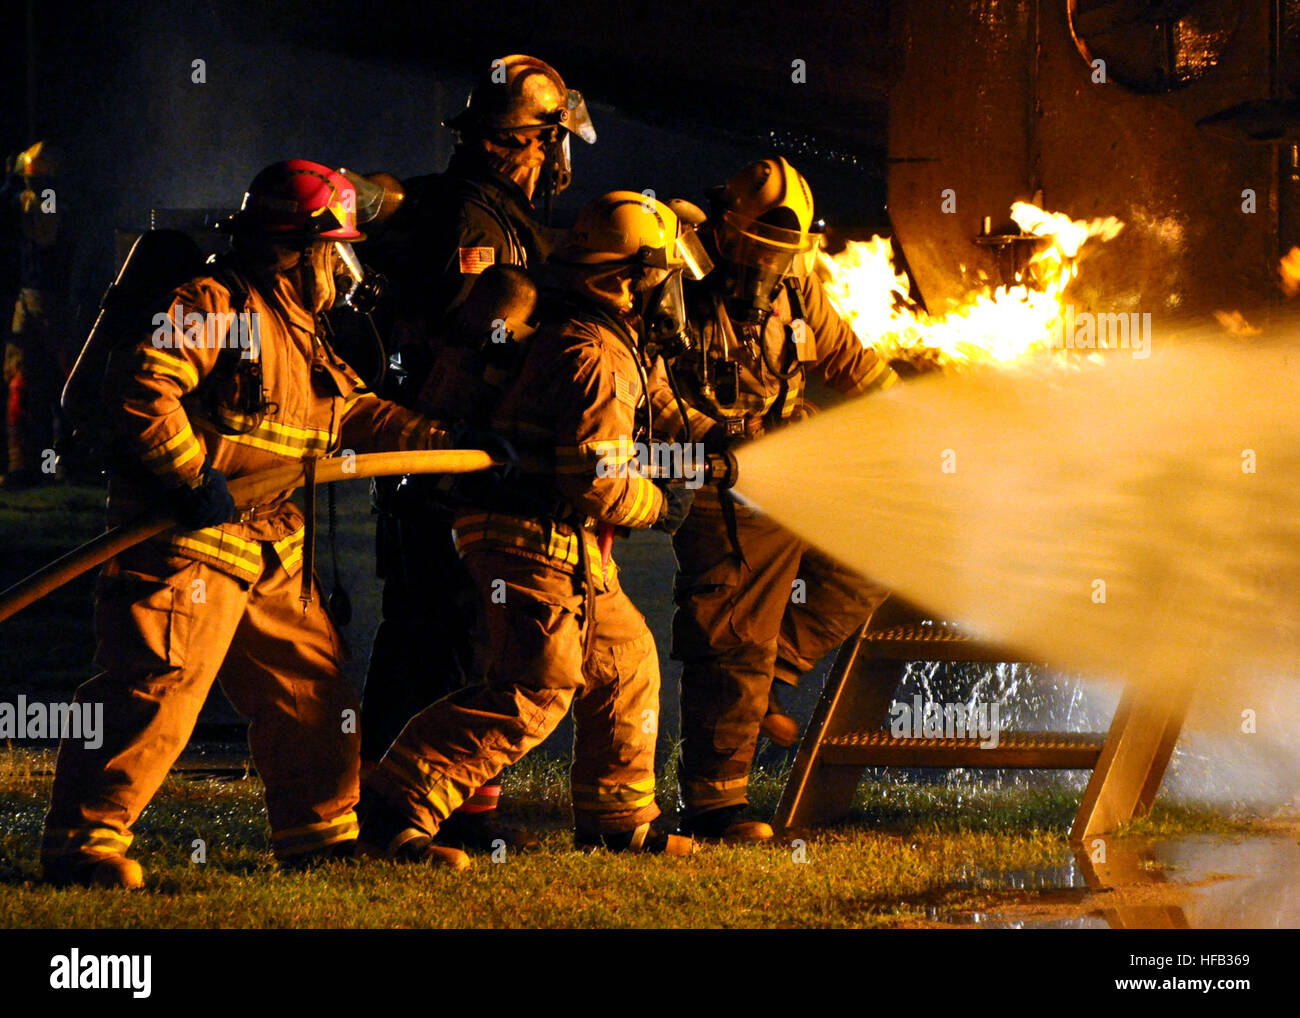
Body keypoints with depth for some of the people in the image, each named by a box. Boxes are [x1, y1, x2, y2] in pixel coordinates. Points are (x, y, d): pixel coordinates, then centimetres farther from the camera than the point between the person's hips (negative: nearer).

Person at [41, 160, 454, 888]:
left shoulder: (304, 336, 22)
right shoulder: (211, 307, -10)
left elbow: (357, 414, 27)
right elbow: (139, 384, -21)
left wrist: (449, 444, 19)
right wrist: (193, 473, -24)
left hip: (271, 553, 10)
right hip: (189, 544, -10)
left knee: (311, 688, 13)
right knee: (156, 692, -14)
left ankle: (321, 832, 25)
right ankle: (85, 841, -10)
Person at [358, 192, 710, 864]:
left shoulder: (576, 336, 14)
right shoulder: (594, 359, -19)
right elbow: (599, 482, -22)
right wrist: (660, 505, -4)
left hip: (567, 549, 11)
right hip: (538, 546, -11)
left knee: (625, 663, 19)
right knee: (534, 690, -15)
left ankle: (616, 820, 28)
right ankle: (396, 807, -20)